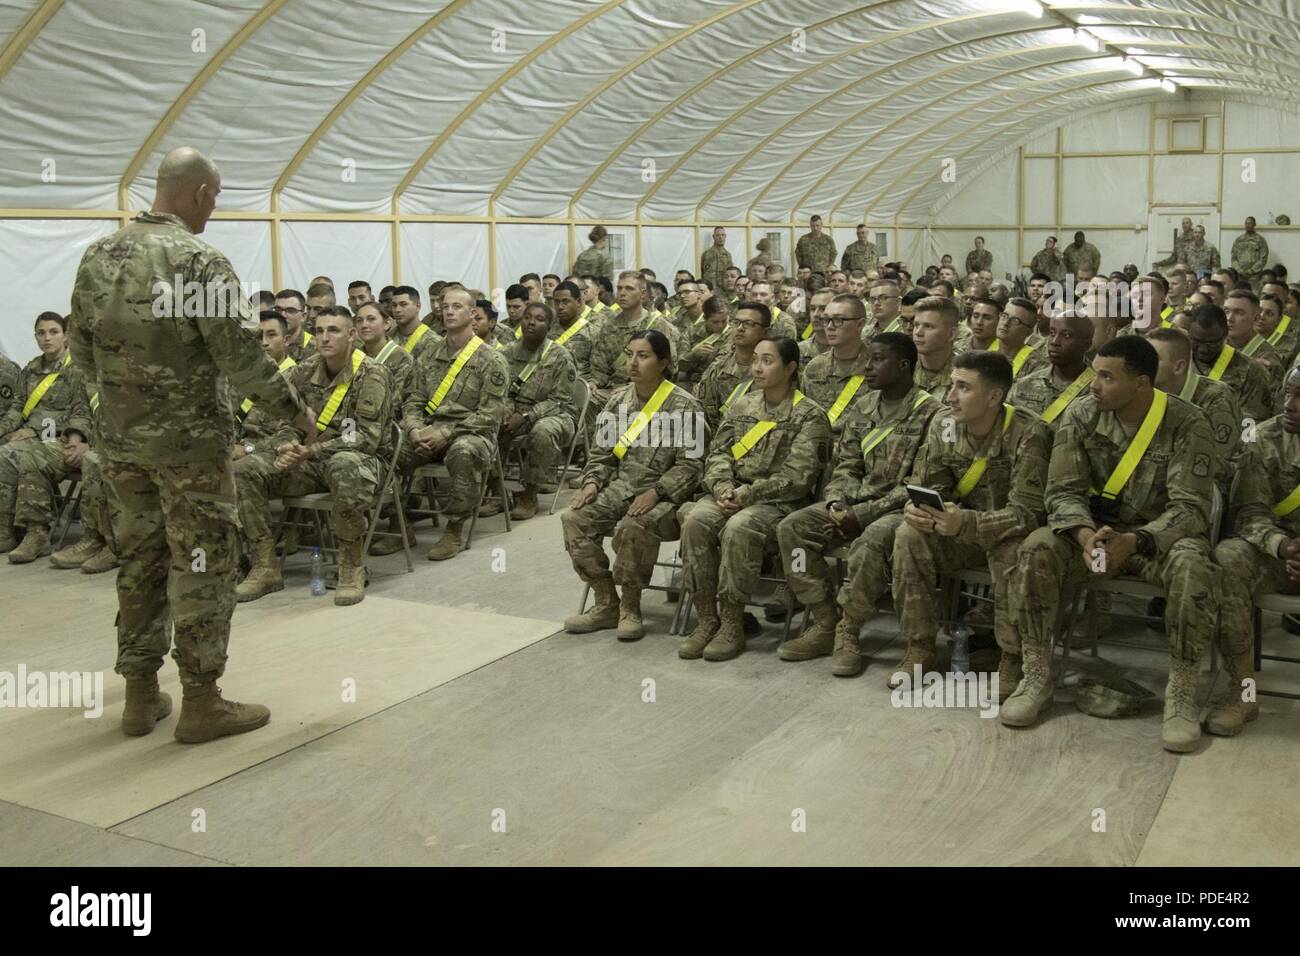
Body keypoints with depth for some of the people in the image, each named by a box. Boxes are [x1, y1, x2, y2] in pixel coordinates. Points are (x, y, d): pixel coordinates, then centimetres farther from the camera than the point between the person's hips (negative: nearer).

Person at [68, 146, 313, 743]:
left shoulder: (98, 257, 6)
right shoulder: (198, 260, -15)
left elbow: (81, 351, 11)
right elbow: (241, 357, -16)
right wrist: (295, 411, -4)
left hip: (119, 437, 7)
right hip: (188, 439, -7)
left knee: (140, 560, 15)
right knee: (202, 565, 2)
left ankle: (140, 695, 23)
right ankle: (200, 702, 8)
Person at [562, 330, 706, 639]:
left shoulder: (684, 405, -6)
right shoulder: (618, 400, 12)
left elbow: (691, 464, -11)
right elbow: (602, 453, 16)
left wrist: (656, 492, -23)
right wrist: (592, 482, -4)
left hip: (665, 494, -6)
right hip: (621, 487, 6)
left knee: (633, 527, -36)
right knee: (574, 518, -18)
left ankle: (630, 608, -13)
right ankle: (606, 604, -5)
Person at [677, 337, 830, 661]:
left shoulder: (810, 416, -3)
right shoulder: (741, 406, 16)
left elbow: (797, 478, -11)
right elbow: (718, 453, 11)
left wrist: (747, 494, -17)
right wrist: (723, 487, -10)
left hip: (781, 501, -5)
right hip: (733, 493, 5)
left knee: (738, 529, -35)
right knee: (695, 520, -26)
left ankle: (732, 625, -21)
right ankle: (707, 619, -17)